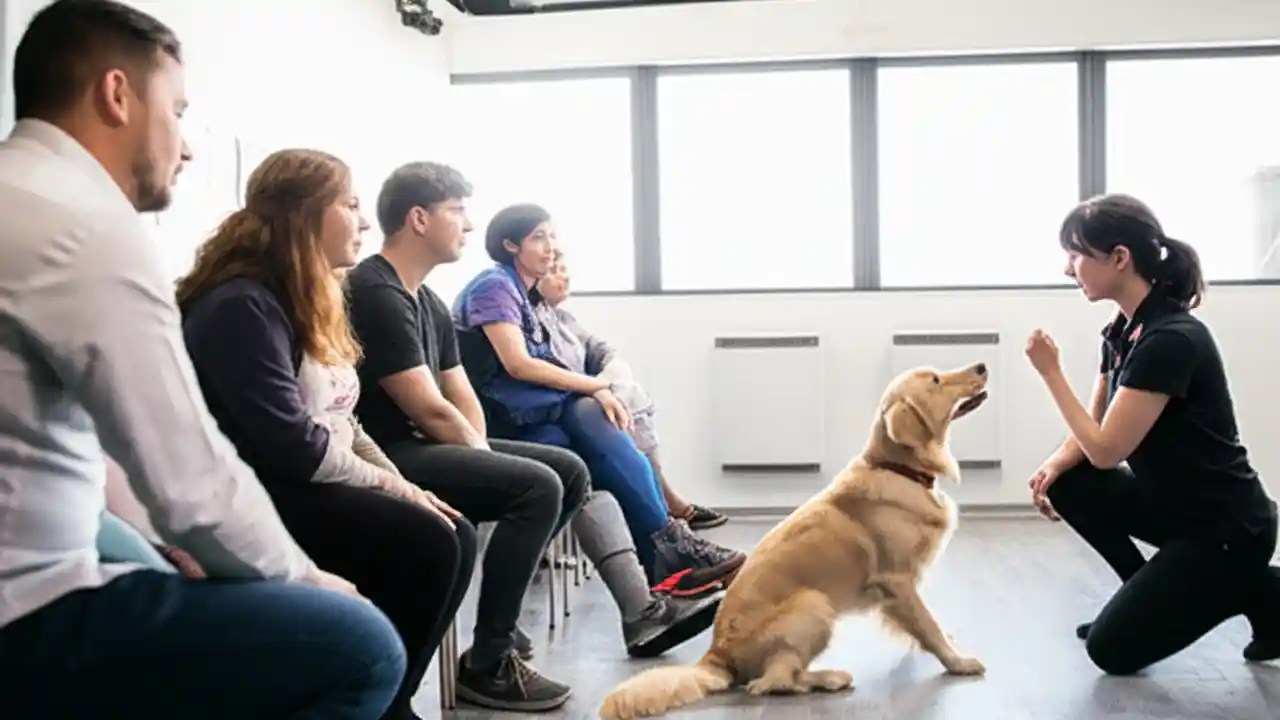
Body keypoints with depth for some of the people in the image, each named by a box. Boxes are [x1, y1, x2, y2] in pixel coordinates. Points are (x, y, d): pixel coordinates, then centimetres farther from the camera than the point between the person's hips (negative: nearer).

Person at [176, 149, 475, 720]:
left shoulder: (309, 300, 14)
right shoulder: (242, 305, -18)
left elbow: (343, 422, 14)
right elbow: (292, 447, -24)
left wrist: (403, 486, 0)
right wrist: (394, 487, -14)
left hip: (306, 488, 10)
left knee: (455, 537, -3)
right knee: (425, 544, -22)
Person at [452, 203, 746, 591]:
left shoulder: (517, 291, 24)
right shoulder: (494, 285, -3)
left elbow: (531, 365, 14)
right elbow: (517, 364, -16)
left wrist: (595, 390, -3)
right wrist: (597, 387, -15)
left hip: (537, 409, 8)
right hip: (509, 417, -8)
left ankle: (662, 557, -28)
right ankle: (667, 544, -26)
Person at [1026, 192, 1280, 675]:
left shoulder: (1172, 339, -27)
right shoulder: (1122, 329, 2)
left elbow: (1107, 449, -25)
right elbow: (1096, 429, 10)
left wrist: (1050, 372, -19)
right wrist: (1057, 463, -9)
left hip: (1227, 530, -9)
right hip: (1170, 504, 9)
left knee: (1112, 649, -6)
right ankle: (1151, 596, 12)